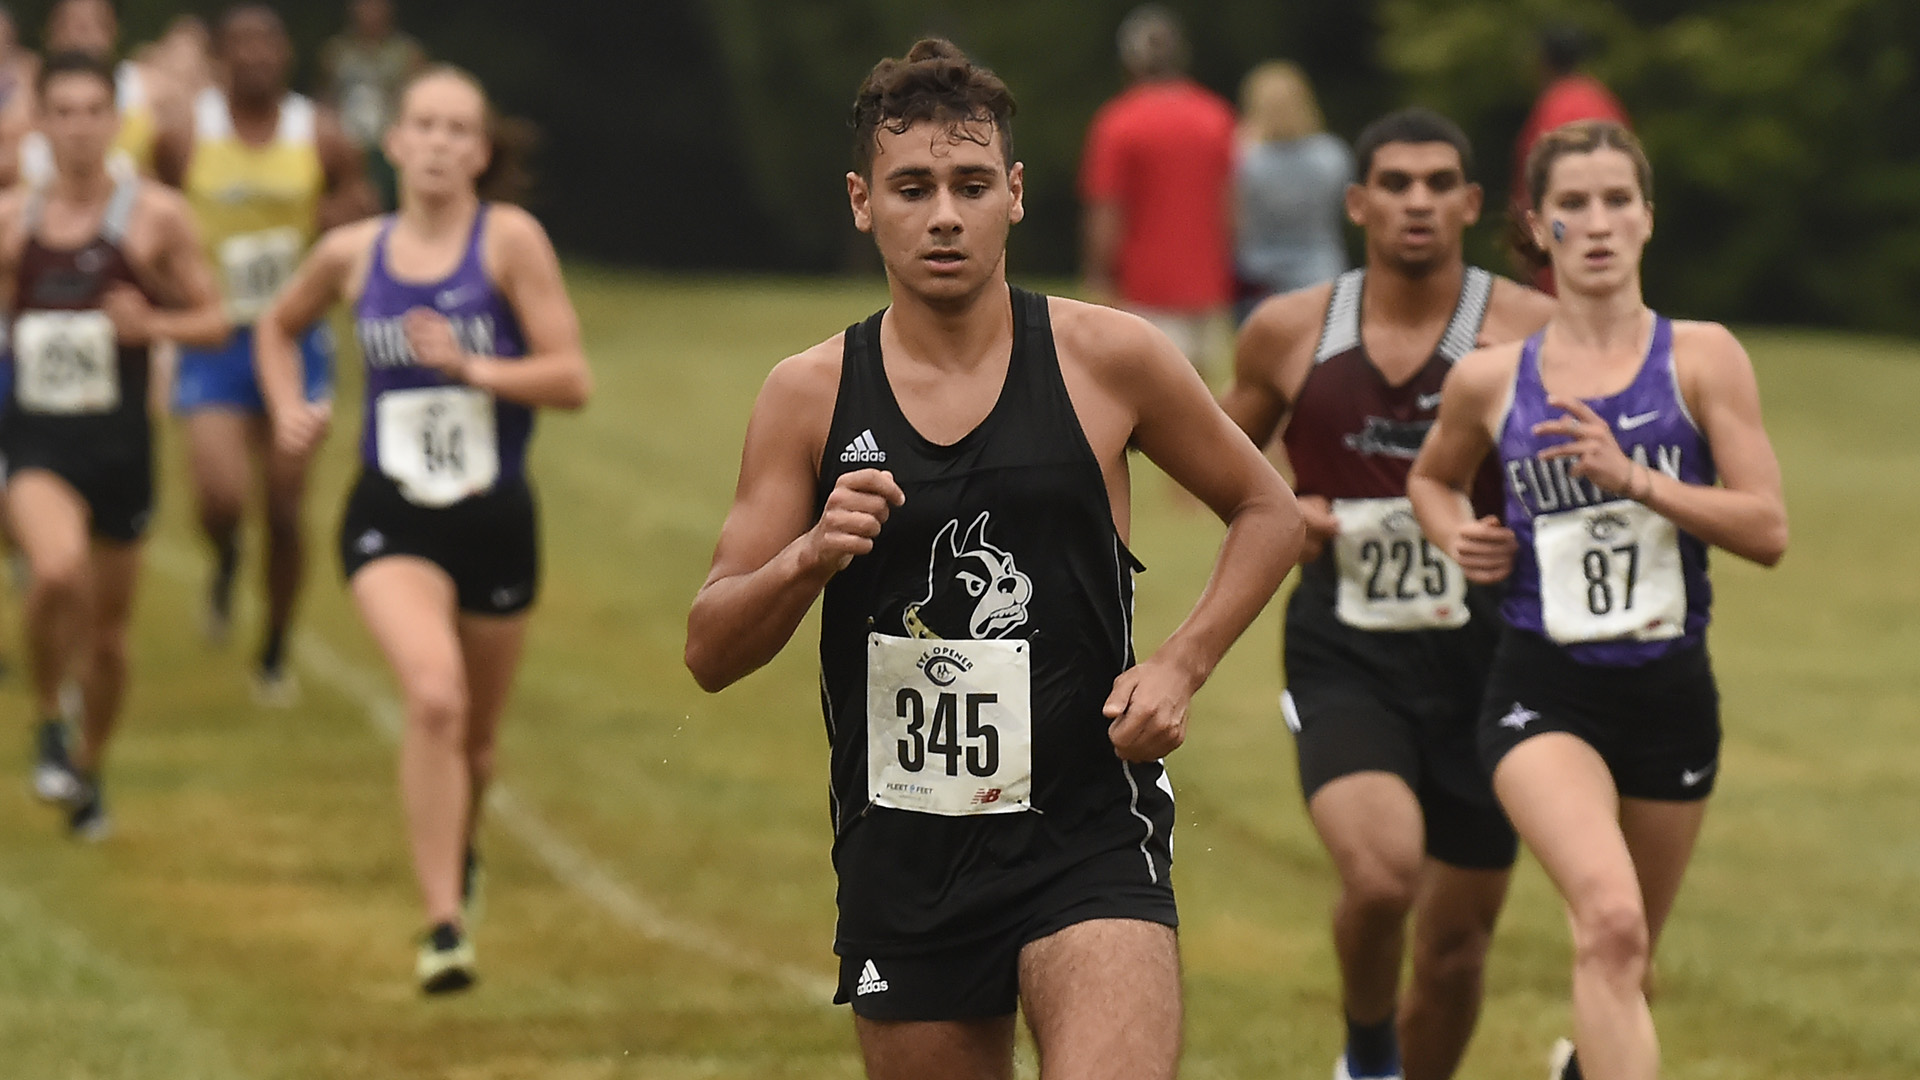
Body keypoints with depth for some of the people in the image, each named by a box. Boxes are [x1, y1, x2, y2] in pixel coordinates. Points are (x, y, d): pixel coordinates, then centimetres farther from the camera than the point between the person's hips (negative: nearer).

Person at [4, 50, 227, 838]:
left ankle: (88, 769, 35)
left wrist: (153, 324, -17)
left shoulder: (155, 215, -2)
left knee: (108, 626, 11)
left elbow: (213, 320, 3)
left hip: (119, 441, 1)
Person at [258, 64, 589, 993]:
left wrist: (473, 366, -24)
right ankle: (444, 926, -26)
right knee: (433, 696, -27)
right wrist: (288, 410, 6)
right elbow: (278, 328, 23)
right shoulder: (352, 253, 1)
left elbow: (571, 378, -11)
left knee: (473, 741, 17)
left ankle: (458, 856, 52)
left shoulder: (510, 240, -7)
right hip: (391, 520, -1)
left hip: (495, 519, 1)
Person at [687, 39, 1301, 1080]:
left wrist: (1180, 665, -2)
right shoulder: (810, 395, 2)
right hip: (900, 856, 3)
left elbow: (1266, 510, 14)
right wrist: (808, 558, -18)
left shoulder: (1105, 359, -1)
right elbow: (709, 652, 2)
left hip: (1086, 836, -3)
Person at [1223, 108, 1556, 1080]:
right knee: (1381, 877, -26)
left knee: (1456, 944, 9)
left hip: (1482, 664, 1)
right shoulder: (1288, 333, 1)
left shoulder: (1533, 335, -5)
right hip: (1344, 660, -1)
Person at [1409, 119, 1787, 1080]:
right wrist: (1456, 535, 2)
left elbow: (1768, 530, -9)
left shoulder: (1702, 359, -2)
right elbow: (1431, 477, 24)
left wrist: (1633, 478, -20)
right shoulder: (1491, 380, 2)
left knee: (1624, 955, 18)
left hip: (1669, 688, 2)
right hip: (1544, 693, -2)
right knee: (1610, 922, -27)